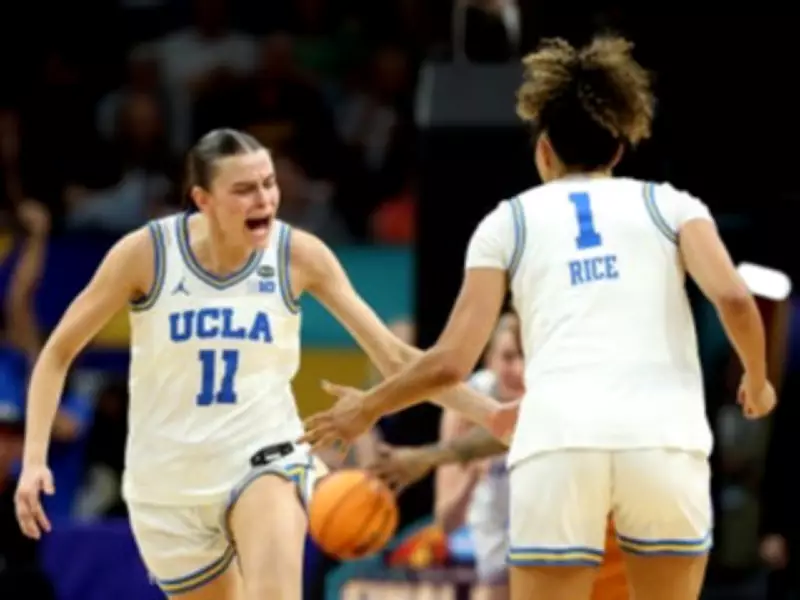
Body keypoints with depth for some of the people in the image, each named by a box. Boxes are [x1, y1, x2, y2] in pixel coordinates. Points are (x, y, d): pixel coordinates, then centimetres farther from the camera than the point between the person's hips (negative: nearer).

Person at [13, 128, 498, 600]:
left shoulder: (299, 256, -8)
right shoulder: (148, 253, -11)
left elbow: (394, 356, -4)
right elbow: (58, 353, -2)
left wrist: (490, 411, -13)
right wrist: (35, 458, -12)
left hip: (264, 459, -1)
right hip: (168, 481, 1)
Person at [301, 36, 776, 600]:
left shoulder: (511, 221, 19)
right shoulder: (668, 205, 18)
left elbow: (451, 361, 11)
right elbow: (733, 297, 0)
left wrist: (367, 409, 28)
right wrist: (758, 383, 19)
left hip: (559, 443, 0)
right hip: (665, 439, 1)